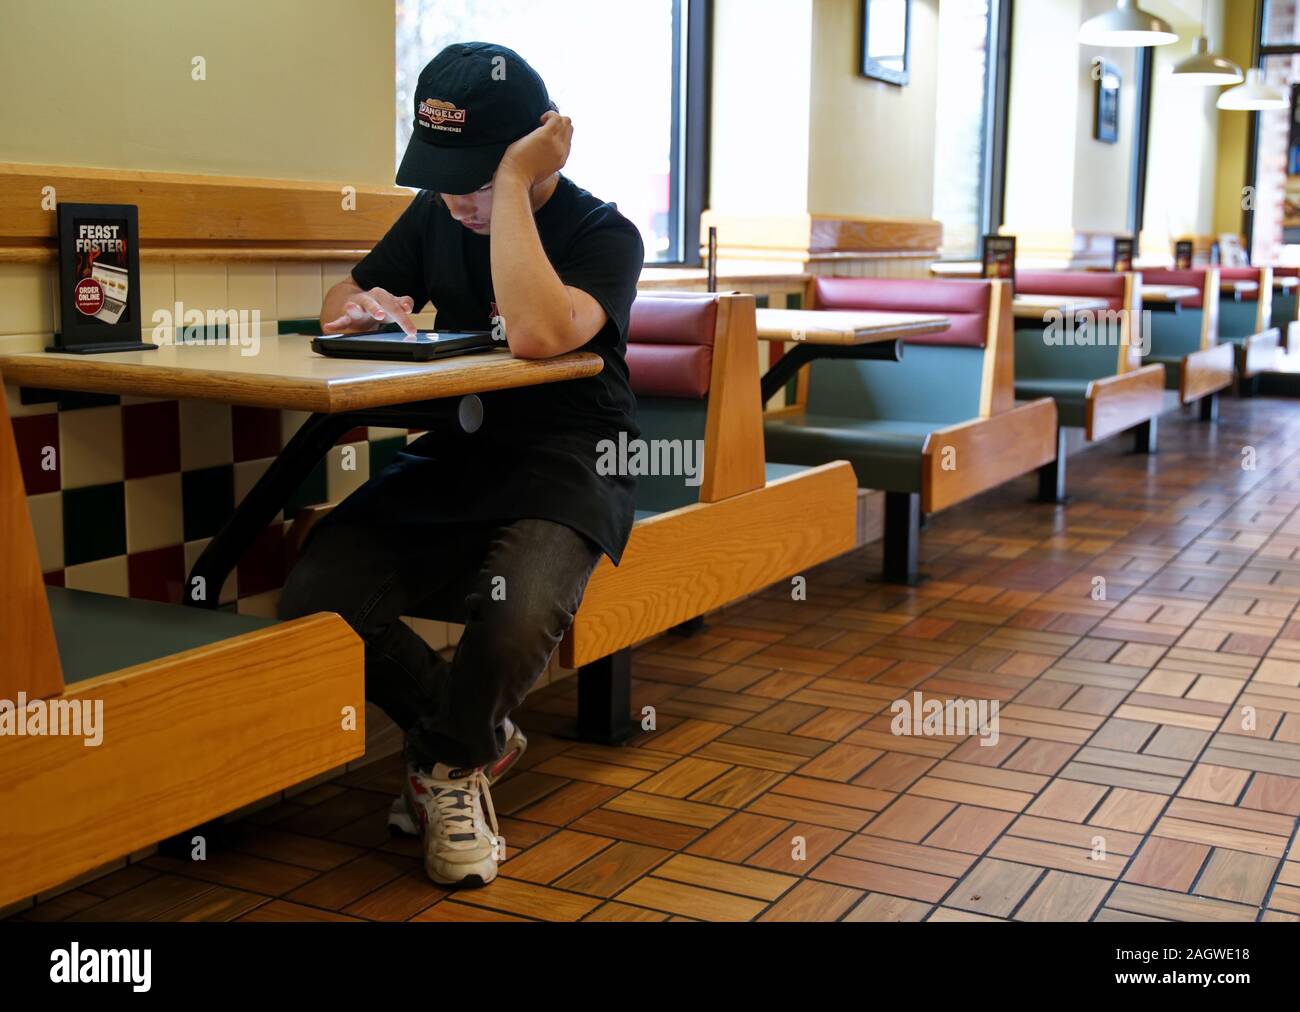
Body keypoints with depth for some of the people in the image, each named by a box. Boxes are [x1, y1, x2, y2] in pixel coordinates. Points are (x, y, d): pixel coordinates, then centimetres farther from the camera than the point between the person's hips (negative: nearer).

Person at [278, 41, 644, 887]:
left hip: (563, 464, -5)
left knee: (516, 613, -37)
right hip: (452, 454, 6)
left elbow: (536, 333, -31)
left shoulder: (604, 235, -9)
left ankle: (454, 760, 0)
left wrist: (514, 180, -24)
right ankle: (480, 734, 6)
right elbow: (343, 300, 20)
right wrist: (360, 305, -5)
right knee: (312, 598, -20)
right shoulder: (436, 213, 11)